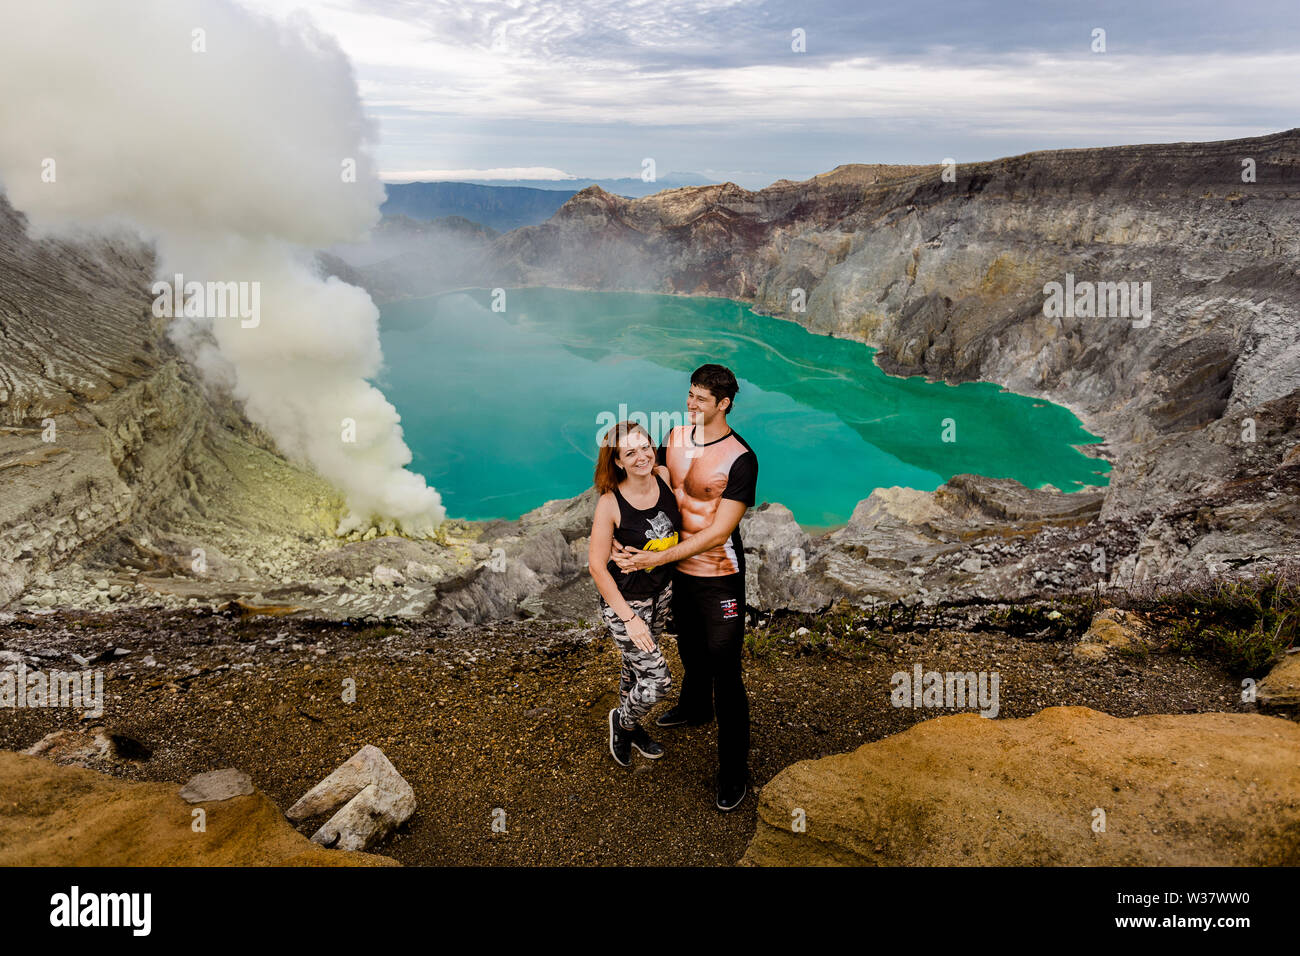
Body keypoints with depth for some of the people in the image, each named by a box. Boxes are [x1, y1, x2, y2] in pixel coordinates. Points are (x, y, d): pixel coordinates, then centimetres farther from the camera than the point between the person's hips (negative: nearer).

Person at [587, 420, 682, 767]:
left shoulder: (664, 479, -11)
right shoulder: (610, 503, -25)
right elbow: (597, 567, -20)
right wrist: (629, 618, -20)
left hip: (662, 592, 5)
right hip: (625, 601, -5)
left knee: (637, 666, 25)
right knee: (658, 680, -5)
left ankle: (629, 727, 49)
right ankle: (623, 721, 26)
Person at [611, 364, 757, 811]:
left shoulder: (740, 459, -23)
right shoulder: (677, 435, -2)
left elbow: (719, 531, -24)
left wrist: (655, 558, -24)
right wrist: (620, 537, -11)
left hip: (719, 578, -7)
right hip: (681, 570, 7)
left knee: (725, 671, 0)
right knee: (691, 649, 29)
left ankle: (734, 770, 13)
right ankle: (694, 708, 57)